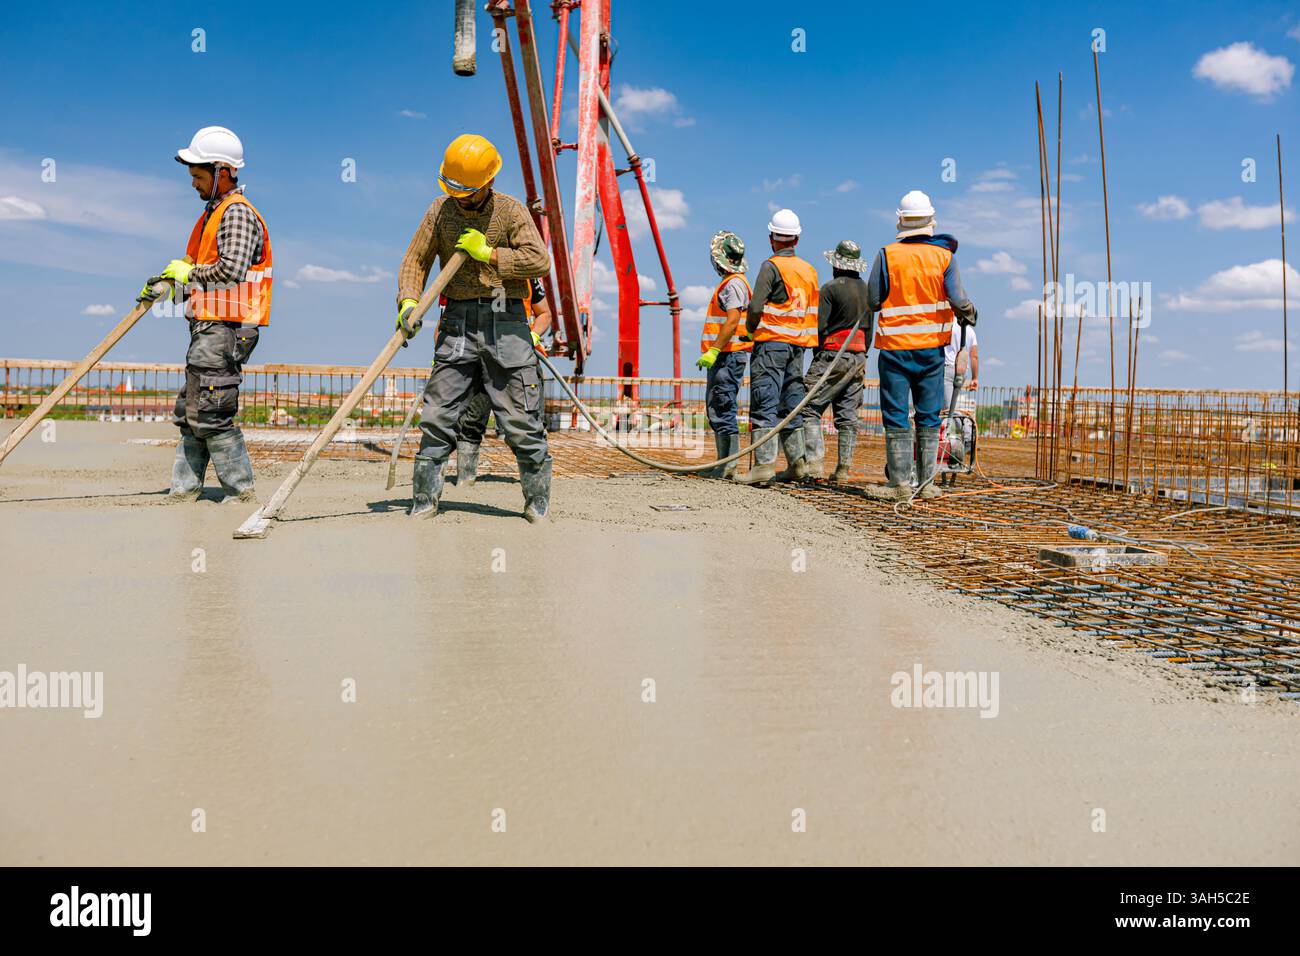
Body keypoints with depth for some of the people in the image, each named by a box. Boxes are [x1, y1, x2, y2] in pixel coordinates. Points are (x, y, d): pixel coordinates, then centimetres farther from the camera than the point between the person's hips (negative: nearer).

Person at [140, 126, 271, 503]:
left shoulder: (237, 213, -11)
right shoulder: (214, 212, 22)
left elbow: (232, 269, -24)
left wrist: (189, 272, -10)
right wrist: (168, 281, 17)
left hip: (225, 330, -11)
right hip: (209, 329, 11)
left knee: (210, 414, -9)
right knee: (189, 411, 12)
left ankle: (242, 493, -2)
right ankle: (183, 492, 17)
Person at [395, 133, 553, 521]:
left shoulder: (511, 210, 1)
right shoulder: (441, 210, 9)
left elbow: (540, 260, -10)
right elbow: (415, 260, 10)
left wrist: (488, 253, -12)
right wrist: (408, 302, -7)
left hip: (506, 322, -2)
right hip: (458, 322, 3)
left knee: (519, 418, -1)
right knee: (437, 414, -2)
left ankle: (537, 499, 11)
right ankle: (424, 498, 7)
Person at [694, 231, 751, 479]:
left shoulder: (733, 284, -11)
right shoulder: (732, 282, 21)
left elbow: (733, 321, -23)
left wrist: (714, 350, -26)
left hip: (728, 355, -11)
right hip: (725, 356, 11)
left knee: (722, 411, -11)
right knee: (717, 410, 12)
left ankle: (728, 465, -10)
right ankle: (725, 464, 15)